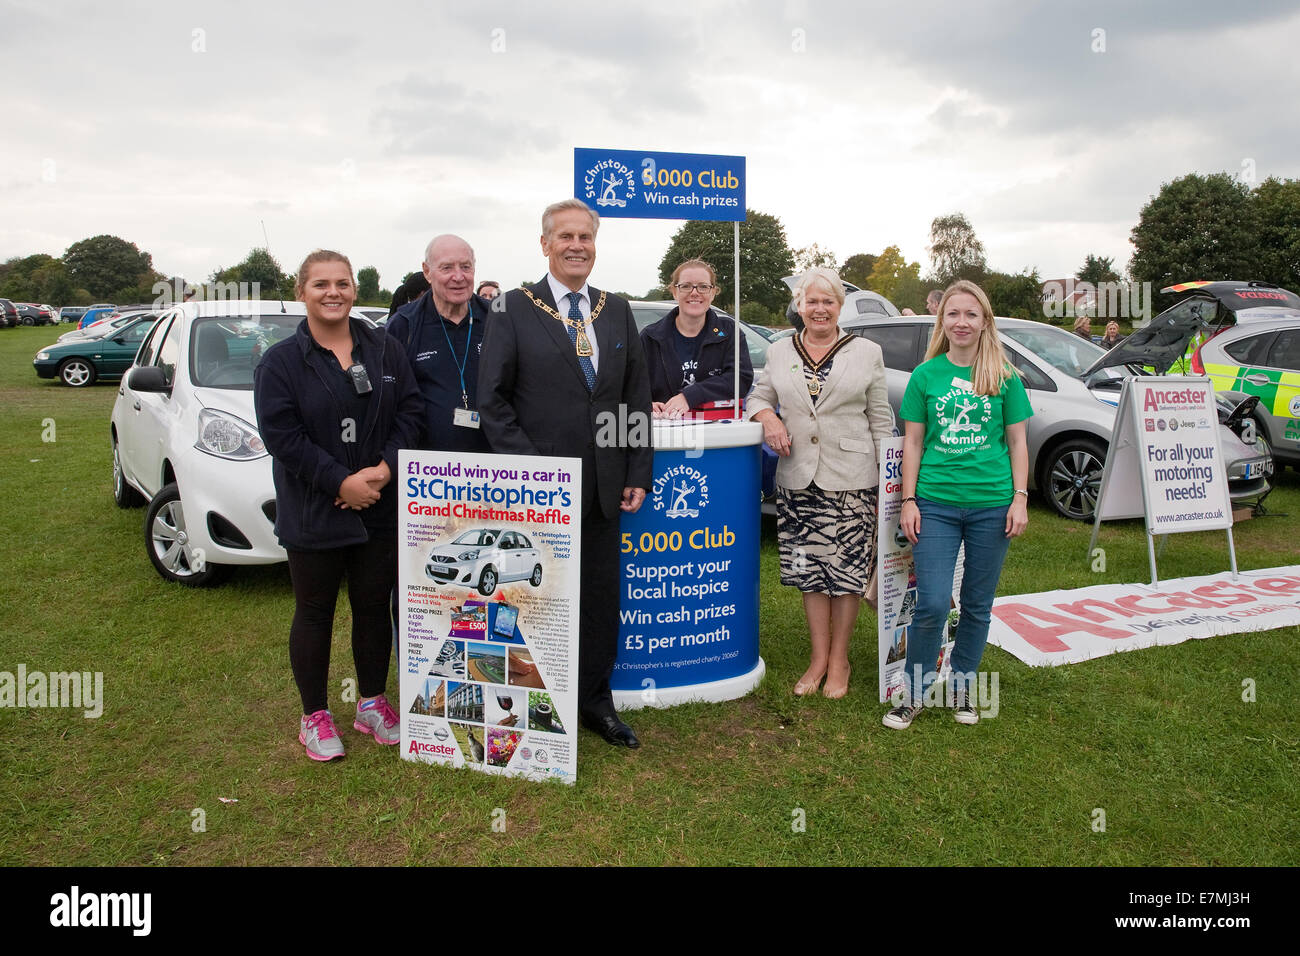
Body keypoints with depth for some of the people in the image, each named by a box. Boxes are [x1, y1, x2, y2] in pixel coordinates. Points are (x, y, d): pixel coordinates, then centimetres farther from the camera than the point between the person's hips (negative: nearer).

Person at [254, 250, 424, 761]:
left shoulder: (384, 349, 6)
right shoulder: (280, 361, -3)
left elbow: (410, 410, 2)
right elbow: (281, 434, -11)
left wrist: (384, 468, -13)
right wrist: (341, 482, -18)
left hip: (380, 508, 3)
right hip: (313, 513, -2)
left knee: (374, 606, 12)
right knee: (315, 613, 9)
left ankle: (372, 703, 29)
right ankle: (314, 715, 23)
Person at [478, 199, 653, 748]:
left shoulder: (617, 311, 11)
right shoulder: (516, 309, -2)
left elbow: (637, 398, 11)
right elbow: (492, 399, -6)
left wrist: (639, 475, 4)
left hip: (603, 489, 4)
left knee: (600, 596, 12)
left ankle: (595, 702, 28)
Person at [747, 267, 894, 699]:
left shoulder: (867, 352, 4)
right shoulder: (780, 351, 10)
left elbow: (881, 421, 5)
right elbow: (758, 397, 18)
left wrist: (888, 481, 1)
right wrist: (768, 417, -5)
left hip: (851, 480, -2)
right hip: (798, 479, 2)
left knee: (847, 570, 1)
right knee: (810, 569, 7)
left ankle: (839, 660, 17)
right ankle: (818, 658, 22)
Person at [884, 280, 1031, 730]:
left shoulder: (1004, 377, 5)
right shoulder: (925, 375, 4)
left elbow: (1017, 442, 8)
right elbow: (912, 442, 5)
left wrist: (1020, 498, 0)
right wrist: (908, 500, 0)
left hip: (991, 505, 1)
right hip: (935, 503, -1)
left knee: (977, 605, 10)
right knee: (932, 604, -6)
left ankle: (961, 688, 27)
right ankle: (913, 693, 12)